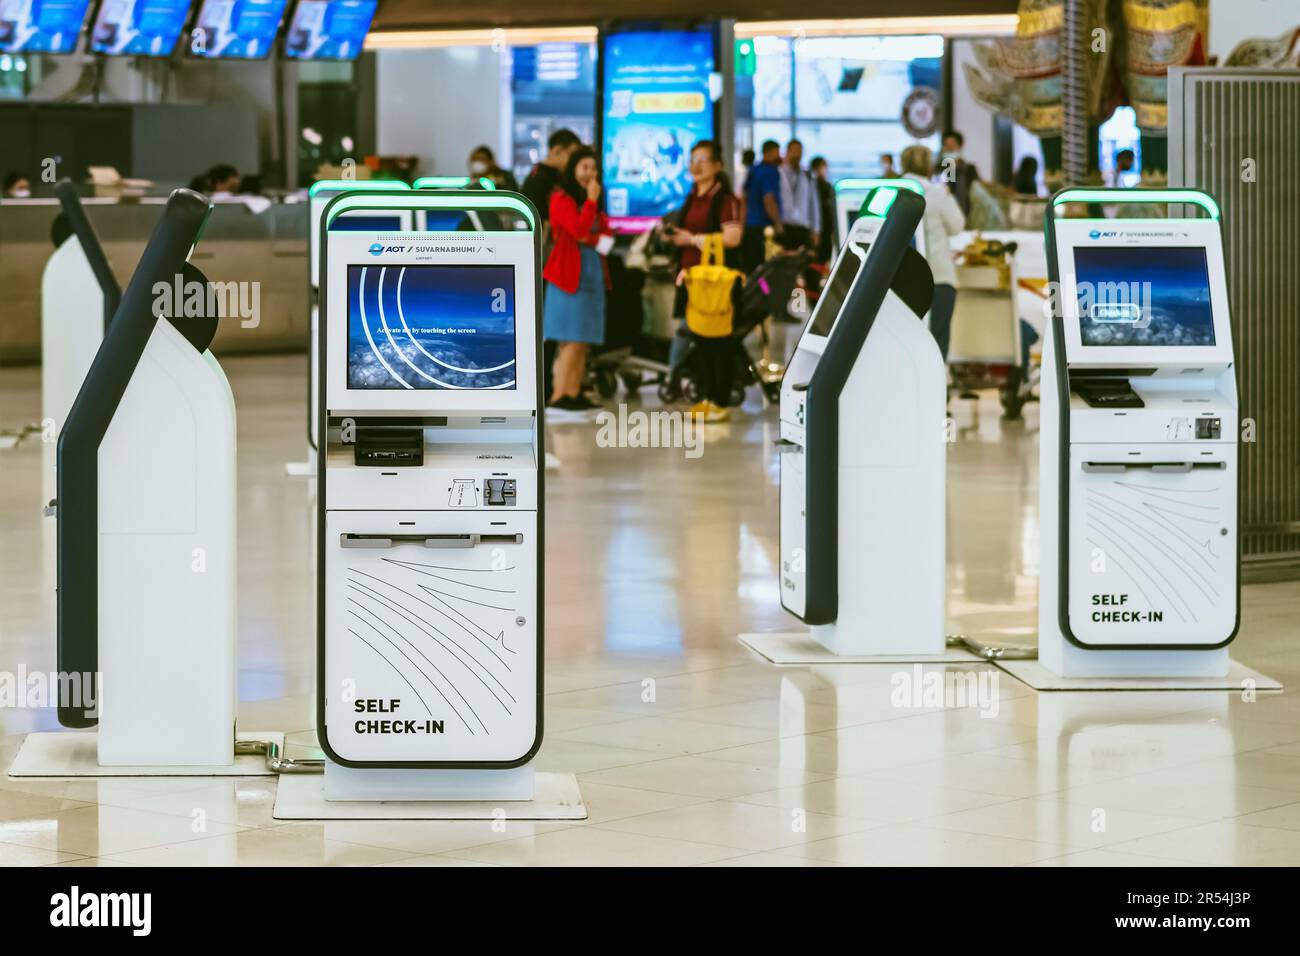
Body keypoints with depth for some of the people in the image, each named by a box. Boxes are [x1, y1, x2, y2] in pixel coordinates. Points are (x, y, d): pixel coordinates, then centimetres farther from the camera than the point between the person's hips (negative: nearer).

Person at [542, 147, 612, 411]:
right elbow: (579, 230, -20)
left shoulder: (595, 202, 18)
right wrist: (591, 200, -14)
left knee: (583, 341, 6)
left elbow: (606, 234, 10)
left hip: (593, 275, 8)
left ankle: (574, 393, 8)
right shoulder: (561, 199, -7)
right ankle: (558, 395, -12)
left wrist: (592, 240, -9)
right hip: (569, 274, -8)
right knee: (572, 339, -13)